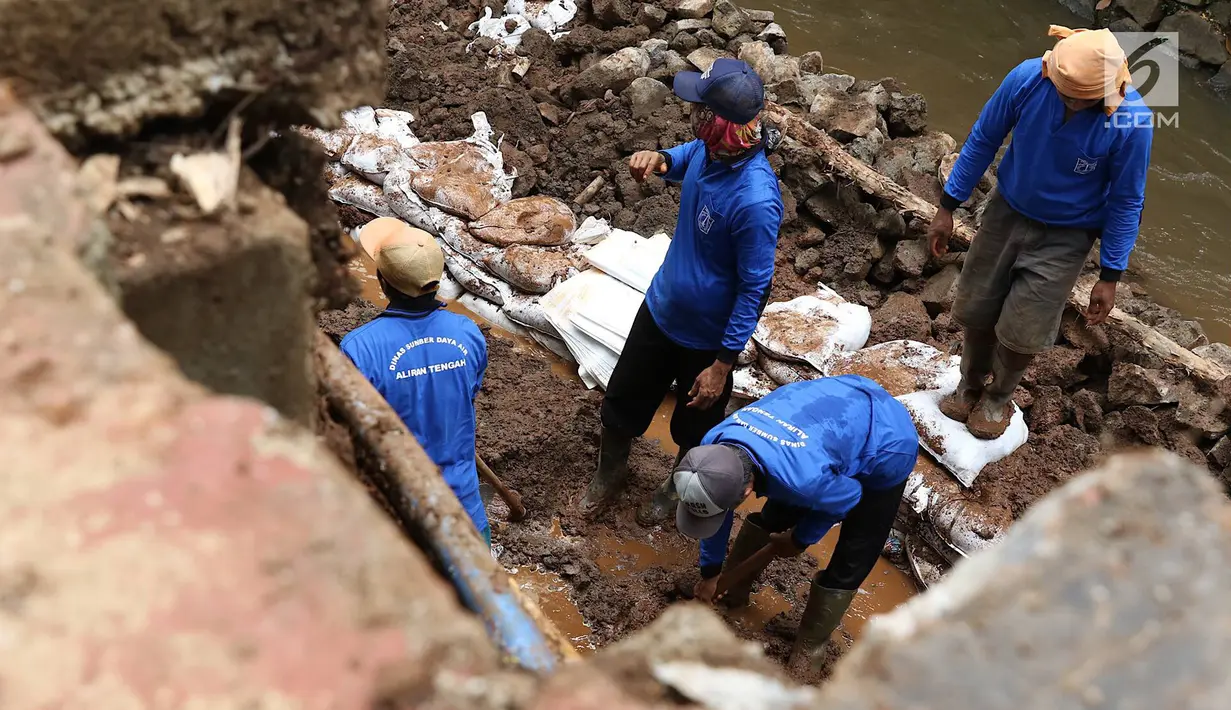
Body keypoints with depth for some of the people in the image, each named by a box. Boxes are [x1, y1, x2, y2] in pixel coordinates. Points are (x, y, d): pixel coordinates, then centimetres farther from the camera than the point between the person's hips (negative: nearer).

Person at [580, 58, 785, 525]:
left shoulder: (755, 199, -36)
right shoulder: (709, 149, -15)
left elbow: (755, 289, -26)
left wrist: (723, 364, -19)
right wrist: (661, 160, -12)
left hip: (707, 336, -7)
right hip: (661, 306, 7)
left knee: (694, 424, 22)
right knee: (622, 398, 24)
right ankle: (610, 471, 52)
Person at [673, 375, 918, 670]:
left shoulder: (802, 476, -46)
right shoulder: (715, 444, -25)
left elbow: (847, 498, -21)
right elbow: (711, 509, -4)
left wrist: (800, 540, -5)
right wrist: (710, 573, 9)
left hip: (886, 447, -5)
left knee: (849, 563, 1)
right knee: (774, 516, 14)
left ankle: (809, 646, 22)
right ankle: (731, 590, 36)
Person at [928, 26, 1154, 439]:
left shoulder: (1131, 121, -29)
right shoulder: (1027, 78, -24)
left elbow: (1125, 201, -14)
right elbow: (983, 140, -7)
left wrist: (1110, 277, -10)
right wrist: (948, 207, -3)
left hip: (1065, 235, -2)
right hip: (1007, 211, 2)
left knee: (1020, 331, 0)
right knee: (975, 310, 11)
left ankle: (1000, 397, 32)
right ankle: (970, 385, 39)